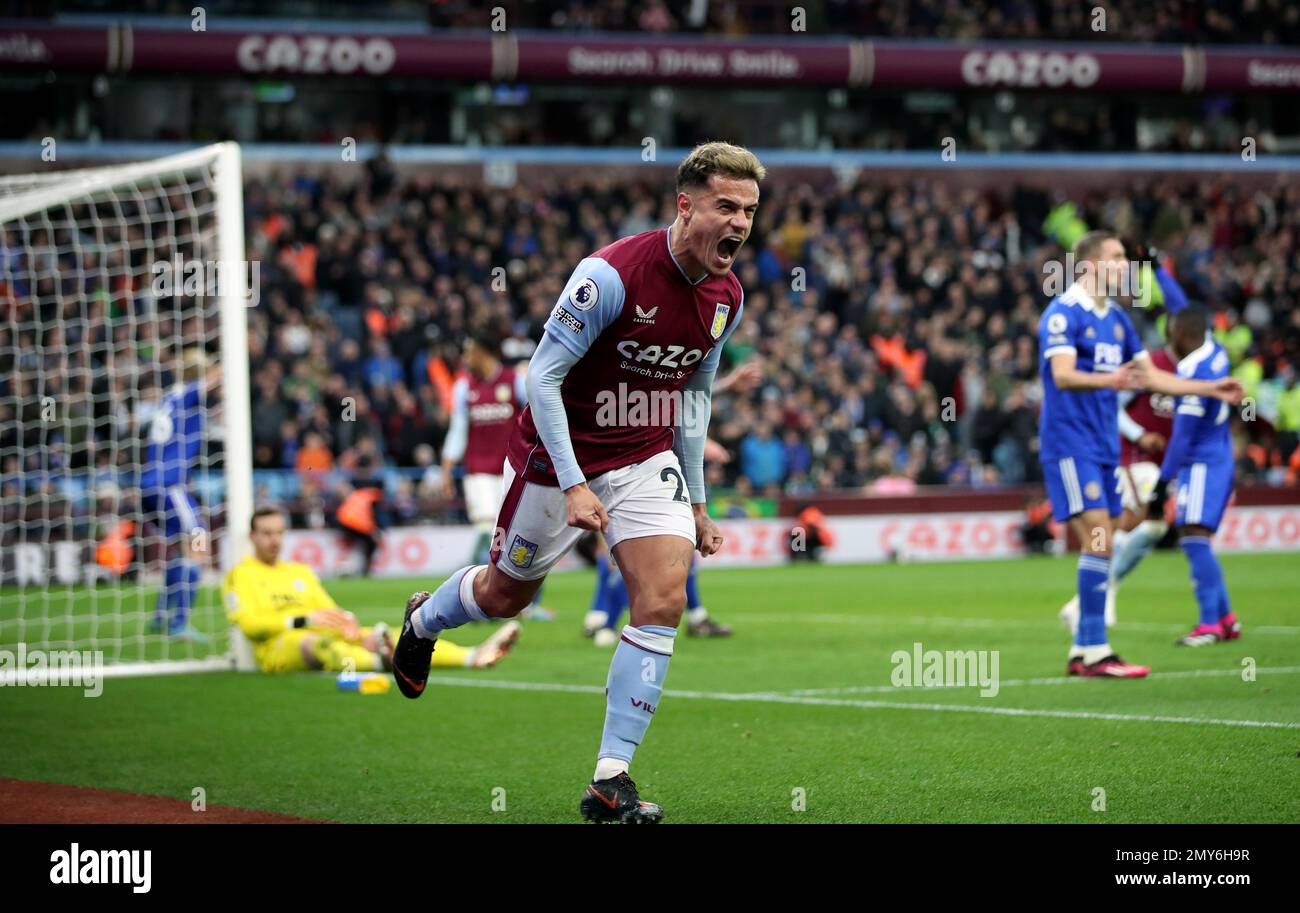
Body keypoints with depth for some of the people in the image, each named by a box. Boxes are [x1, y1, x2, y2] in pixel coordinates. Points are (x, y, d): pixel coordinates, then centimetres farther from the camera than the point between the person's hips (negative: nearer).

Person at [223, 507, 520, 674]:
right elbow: (249, 623, -5)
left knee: (393, 636, -12)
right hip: (278, 648, -7)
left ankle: (475, 656, -29)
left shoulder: (301, 572, 30)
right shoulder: (240, 575, 9)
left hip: (326, 636, 7)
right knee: (315, 643, -42)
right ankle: (380, 661, -75)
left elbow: (328, 609, 23)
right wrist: (305, 620, -13)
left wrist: (344, 621, -3)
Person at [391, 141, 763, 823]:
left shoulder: (726, 298, -4)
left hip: (646, 461, 5)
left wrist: (697, 502, 14)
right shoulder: (611, 274, -26)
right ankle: (423, 620, 51)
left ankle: (611, 779, -10)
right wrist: (573, 485, -27)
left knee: (664, 600, -15)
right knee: (506, 593, 14)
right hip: (559, 458, -5)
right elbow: (542, 376, -22)